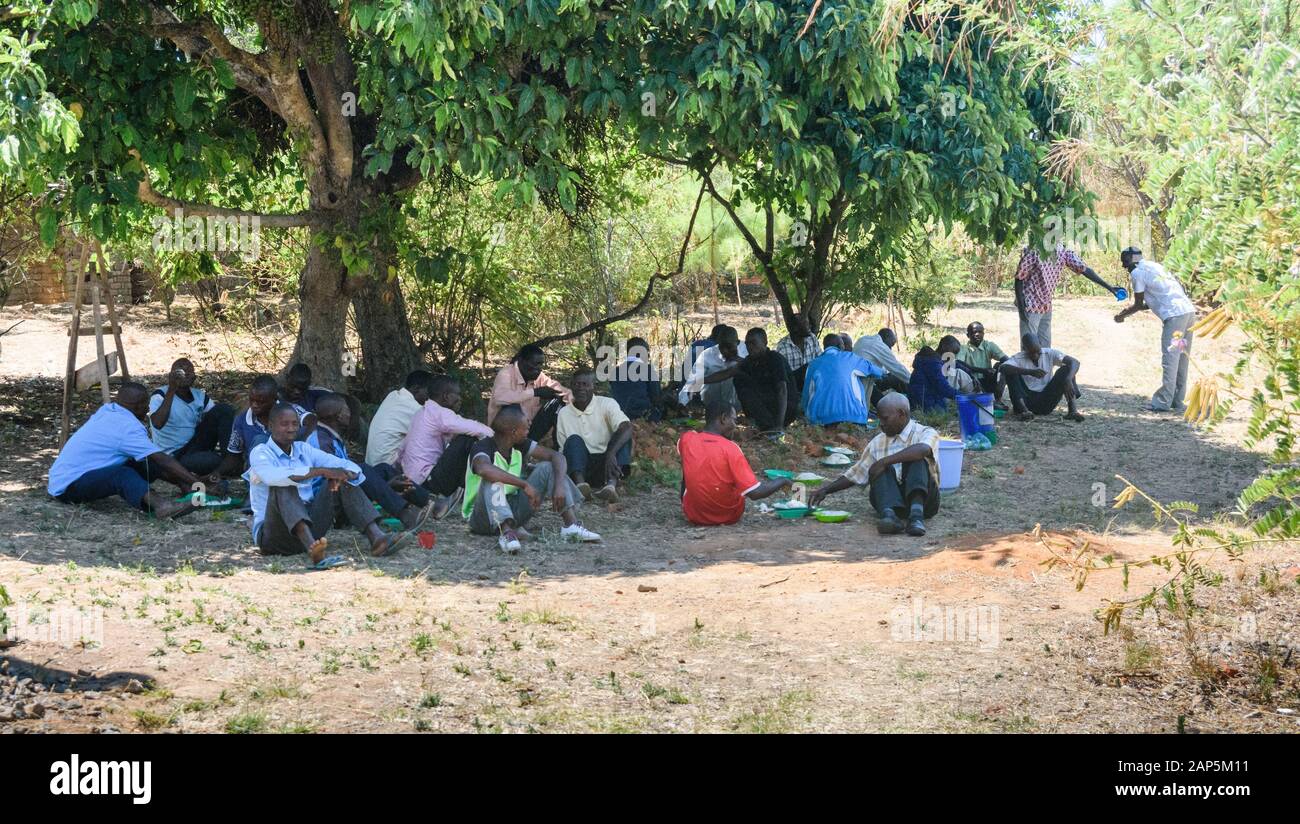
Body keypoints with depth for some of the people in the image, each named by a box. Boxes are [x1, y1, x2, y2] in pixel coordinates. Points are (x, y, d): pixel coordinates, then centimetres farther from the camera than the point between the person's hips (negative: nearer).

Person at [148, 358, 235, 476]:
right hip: (175, 456, -6)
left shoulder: (200, 396, 4)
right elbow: (157, 424, -31)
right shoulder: (160, 396, -12)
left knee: (225, 409, -8)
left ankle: (224, 455, -13)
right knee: (213, 461, -37)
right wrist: (171, 390, -33)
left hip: (195, 444, 6)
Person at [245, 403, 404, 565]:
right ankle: (311, 547, -55)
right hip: (271, 533, -5)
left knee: (342, 483, -5)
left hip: (308, 524, 6)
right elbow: (273, 476, -28)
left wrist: (339, 475, -17)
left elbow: (351, 467, 8)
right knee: (283, 486, -31)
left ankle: (377, 538, -25)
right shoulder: (260, 453, -3)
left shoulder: (304, 450, 14)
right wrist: (321, 471, -31)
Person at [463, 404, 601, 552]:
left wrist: (560, 484, -22)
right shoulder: (483, 448, -21)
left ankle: (571, 525, -17)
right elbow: (485, 469, -45)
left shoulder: (520, 445, -1)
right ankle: (506, 532, -48)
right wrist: (525, 484, -45)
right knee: (492, 479, -34)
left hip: (513, 509, 6)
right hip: (484, 516, -6)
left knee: (547, 467, -5)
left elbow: (556, 456, -3)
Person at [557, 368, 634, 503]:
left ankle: (611, 485, -49)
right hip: (581, 468, 1)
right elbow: (563, 451, 9)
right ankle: (580, 484, -50)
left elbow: (627, 428, -22)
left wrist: (610, 453, -40)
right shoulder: (563, 414, 6)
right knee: (574, 440, -24)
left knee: (622, 436, -25)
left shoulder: (607, 404, -4)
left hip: (606, 464, -1)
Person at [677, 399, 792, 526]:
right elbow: (755, 493, -22)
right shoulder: (730, 449, -21)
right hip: (729, 517, -2)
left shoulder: (686, 440, -11)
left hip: (694, 516, 2)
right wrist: (782, 481, -6)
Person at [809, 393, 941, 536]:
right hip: (890, 498, 3)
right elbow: (856, 474, 23)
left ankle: (917, 513, -50)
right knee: (882, 470, -25)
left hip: (923, 498, -3)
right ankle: (888, 514, -52)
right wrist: (826, 490, 11)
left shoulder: (926, 433, 2)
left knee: (915, 459, -28)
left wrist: (885, 461, -26)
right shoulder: (878, 442, 18)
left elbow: (923, 449, -23)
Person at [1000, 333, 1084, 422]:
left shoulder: (1049, 354, -3)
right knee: (1012, 372, -22)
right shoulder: (1019, 358, -9)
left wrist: (1068, 379, -34)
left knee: (1066, 369, -13)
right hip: (1027, 401, -2)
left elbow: (1075, 362, -12)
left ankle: (1072, 410, -26)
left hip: (1046, 403, 2)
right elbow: (1003, 368, -31)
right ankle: (1022, 409, -36)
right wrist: (1030, 372, -41)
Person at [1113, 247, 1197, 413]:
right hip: (1189, 311, 8)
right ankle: (1177, 401, 15)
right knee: (1182, 360, 11)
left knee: (1170, 359, -7)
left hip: (1174, 315, -8)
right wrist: (1130, 310, 29)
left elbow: (1138, 305, 4)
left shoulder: (1137, 273, -1)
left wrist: (1122, 316, 19)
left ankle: (1163, 402, -6)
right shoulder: (1154, 266, 24)